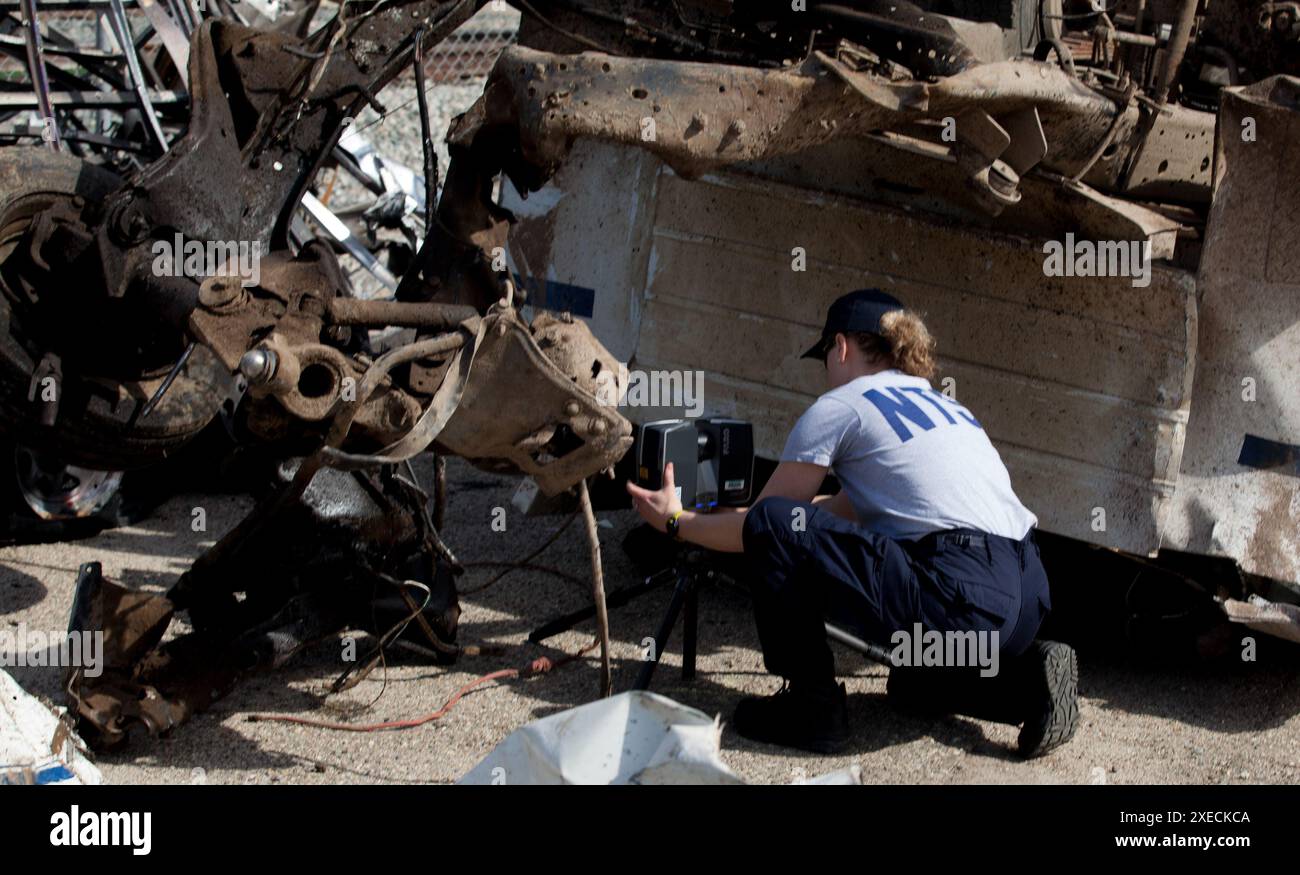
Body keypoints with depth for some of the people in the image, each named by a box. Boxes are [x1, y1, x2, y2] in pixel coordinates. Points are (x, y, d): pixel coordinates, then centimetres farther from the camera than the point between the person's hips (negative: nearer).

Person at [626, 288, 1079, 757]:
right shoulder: (939, 402, 26)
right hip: (1028, 602, 9)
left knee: (773, 528, -4)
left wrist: (676, 521, 27)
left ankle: (812, 709, 3)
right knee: (911, 682, 36)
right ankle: (1024, 680, 12)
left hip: (964, 602, -9)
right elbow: (852, 508, 38)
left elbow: (762, 527, 10)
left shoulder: (837, 407, 3)